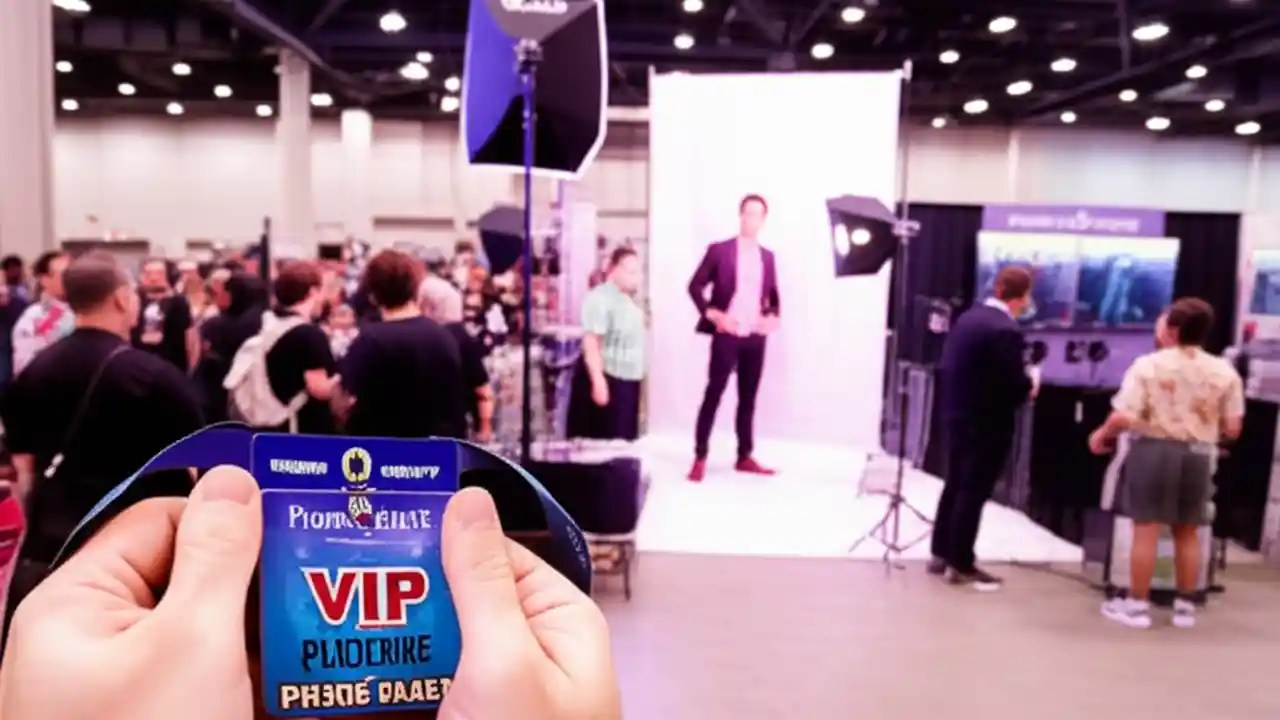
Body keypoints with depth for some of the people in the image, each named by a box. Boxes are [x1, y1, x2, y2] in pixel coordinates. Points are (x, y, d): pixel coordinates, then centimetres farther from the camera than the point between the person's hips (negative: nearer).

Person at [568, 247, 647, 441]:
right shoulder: (600, 298, -16)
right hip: (607, 379, -9)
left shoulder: (629, 300, 13)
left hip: (627, 381, 9)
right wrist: (598, 381, -27)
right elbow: (591, 342, -23)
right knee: (602, 441, -4)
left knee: (623, 440, 14)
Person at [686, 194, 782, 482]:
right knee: (713, 394, -2)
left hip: (756, 337, 4)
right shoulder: (719, 250, 0)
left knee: (748, 398, 9)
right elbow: (695, 286, -1)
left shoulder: (768, 257, 13)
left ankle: (745, 457, 17)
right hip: (726, 334, -4)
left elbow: (773, 295, 20)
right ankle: (700, 458, 3)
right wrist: (712, 314, -13)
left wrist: (774, 316, 0)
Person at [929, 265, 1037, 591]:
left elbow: (949, 365, 11)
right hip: (987, 425, -8)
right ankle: (961, 565, 12)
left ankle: (941, 555, 26)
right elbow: (1015, 384, -22)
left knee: (954, 487, 17)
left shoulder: (967, 317, 6)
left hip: (957, 415, 8)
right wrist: (1030, 387, -2)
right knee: (973, 494, 2)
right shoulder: (1006, 330, -21)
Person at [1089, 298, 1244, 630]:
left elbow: (1124, 417, -15)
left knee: (1146, 529, 3)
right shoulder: (1225, 372, 1)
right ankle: (1185, 606, 24)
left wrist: (1102, 434, 3)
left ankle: (1137, 605, 10)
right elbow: (1232, 429, 2)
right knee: (1188, 532, 15)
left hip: (1154, 450, -3)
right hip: (1198, 454, 3)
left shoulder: (1149, 365, -10)